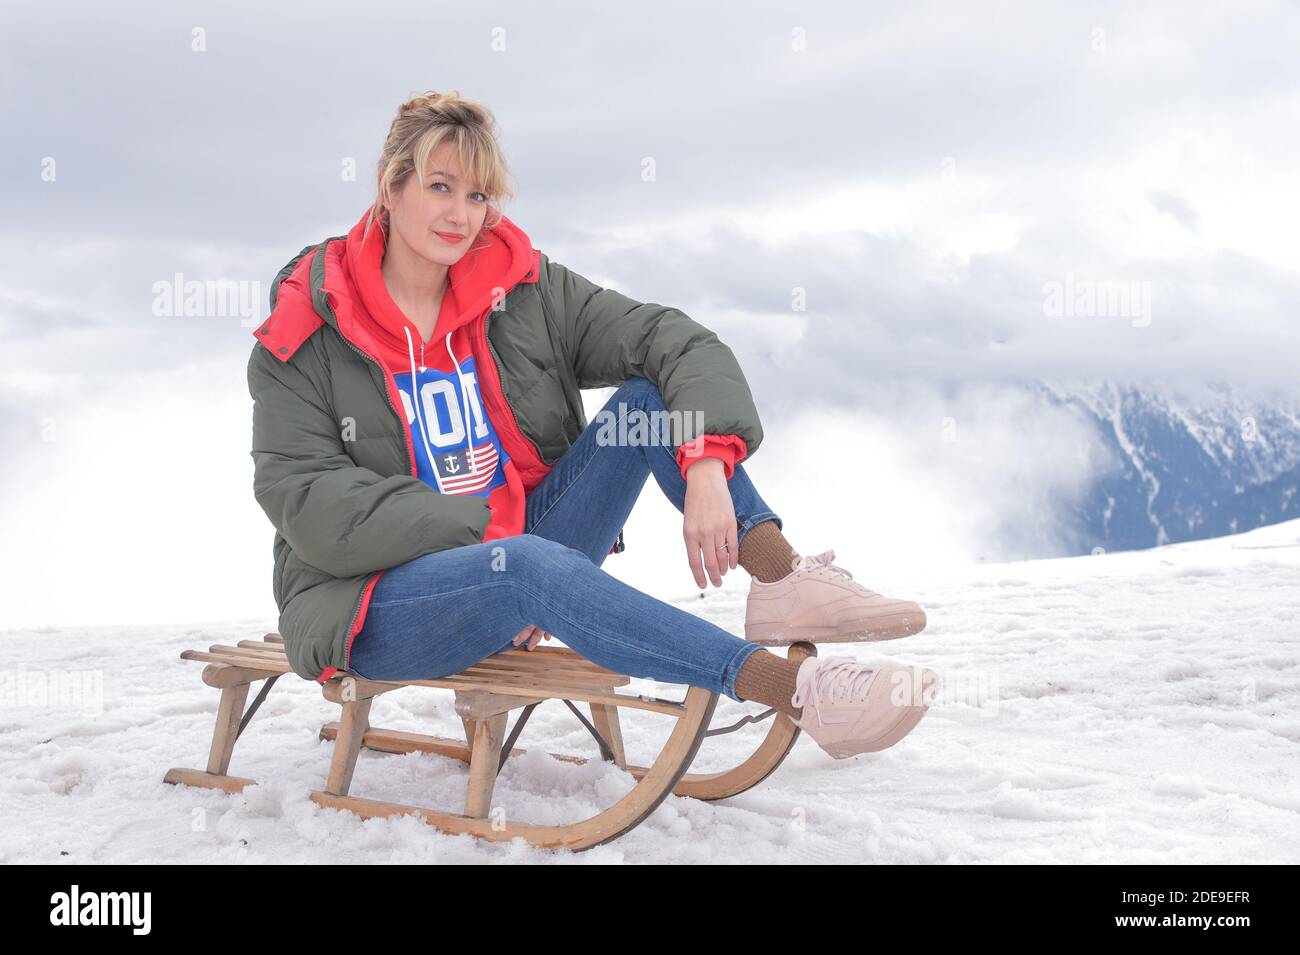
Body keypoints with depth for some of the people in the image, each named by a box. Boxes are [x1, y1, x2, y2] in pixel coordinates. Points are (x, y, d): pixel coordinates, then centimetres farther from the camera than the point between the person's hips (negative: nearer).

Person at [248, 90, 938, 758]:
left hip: (524, 548, 5)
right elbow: (306, 500, -15)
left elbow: (681, 345, -5)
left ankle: (782, 580, -29)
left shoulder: (526, 291, 3)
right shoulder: (306, 334, -5)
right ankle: (800, 690, -46)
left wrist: (707, 466, -26)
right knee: (529, 564, -38)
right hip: (377, 598, -4)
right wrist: (481, 532, -22)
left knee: (653, 394, -11)